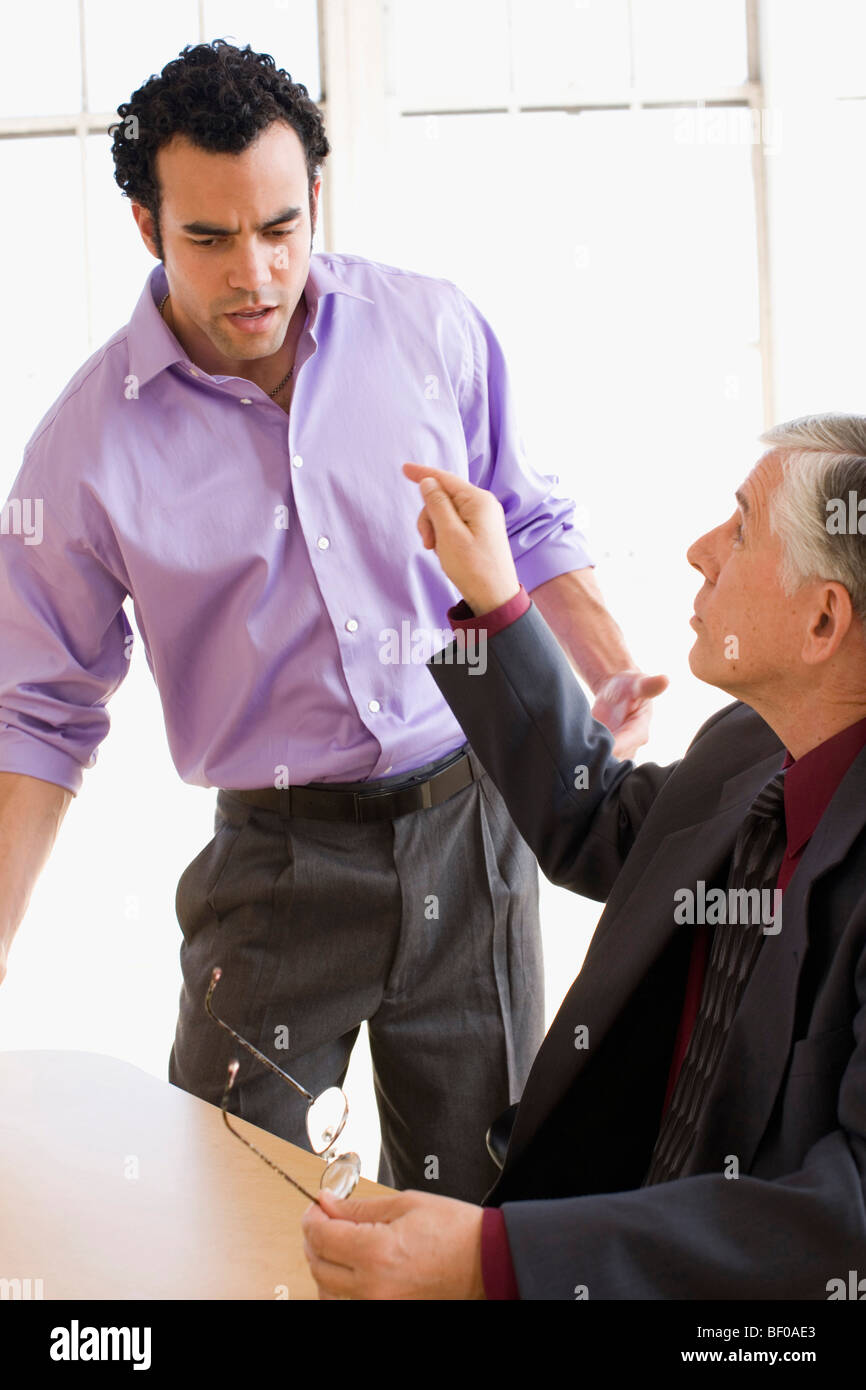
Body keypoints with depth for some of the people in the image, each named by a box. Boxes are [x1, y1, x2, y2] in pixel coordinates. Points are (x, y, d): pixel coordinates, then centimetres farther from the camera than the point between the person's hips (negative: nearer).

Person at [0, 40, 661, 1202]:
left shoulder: (436, 330, -3)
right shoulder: (93, 441, -8)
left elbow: (531, 526, 11)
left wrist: (618, 677, -5)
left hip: (470, 831, 2)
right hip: (279, 865, -1)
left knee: (482, 1201, 12)